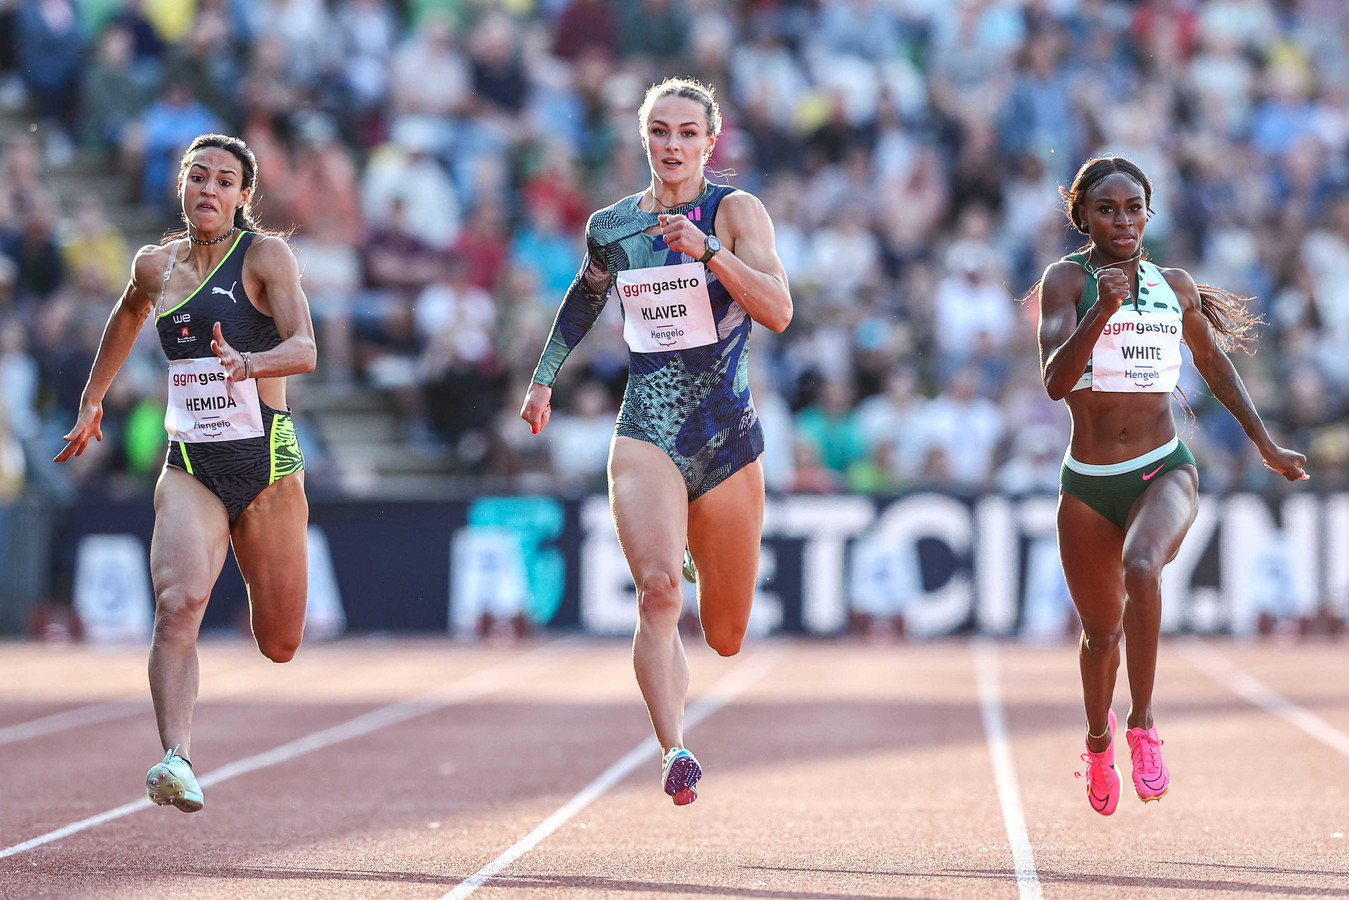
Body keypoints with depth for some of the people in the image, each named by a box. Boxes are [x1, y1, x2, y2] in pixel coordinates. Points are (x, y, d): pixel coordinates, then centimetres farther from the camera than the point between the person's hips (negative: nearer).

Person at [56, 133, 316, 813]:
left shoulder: (265, 256, -4)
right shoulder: (156, 265, 9)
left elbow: (303, 349, -18)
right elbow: (128, 314, 33)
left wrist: (247, 361, -38)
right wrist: (92, 398, 36)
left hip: (264, 458, -2)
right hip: (188, 465, 2)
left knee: (279, 645, 9)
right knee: (178, 603, -26)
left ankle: (259, 564, 45)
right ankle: (177, 760, -35)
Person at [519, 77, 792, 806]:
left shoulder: (735, 211, -3)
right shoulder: (611, 227, 7)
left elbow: (778, 312, -16)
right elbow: (585, 296, 28)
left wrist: (708, 250, -26)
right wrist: (545, 376, 24)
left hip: (728, 439, -1)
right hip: (646, 437, 1)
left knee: (725, 637, 12)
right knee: (657, 590, -27)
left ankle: (704, 557, 48)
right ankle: (673, 753, -31)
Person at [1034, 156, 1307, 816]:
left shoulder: (1176, 286, 6)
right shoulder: (1067, 279, -4)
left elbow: (1215, 365, 23)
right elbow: (1055, 380, -17)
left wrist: (1267, 446, 30)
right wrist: (1103, 310, -31)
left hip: (1165, 471, 0)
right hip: (1089, 485, 0)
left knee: (1141, 568, -33)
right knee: (1101, 631, 13)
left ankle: (1143, 723, -18)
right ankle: (1098, 738, 45)